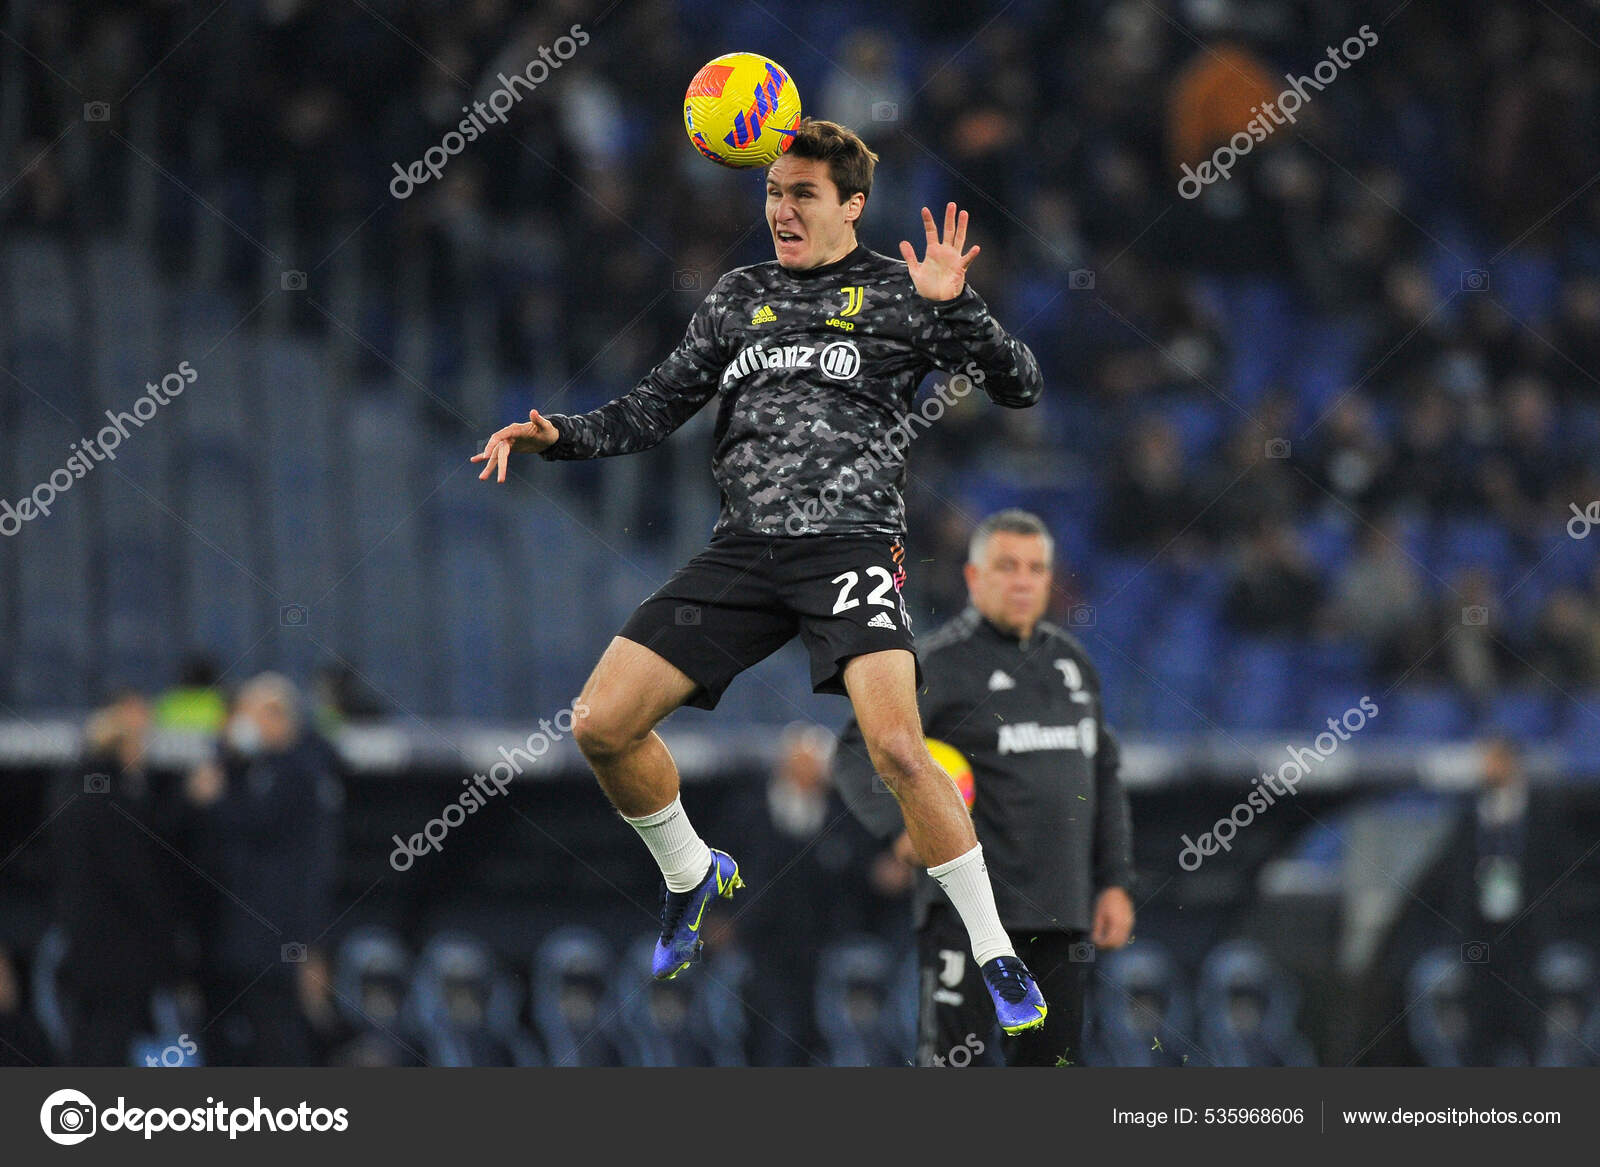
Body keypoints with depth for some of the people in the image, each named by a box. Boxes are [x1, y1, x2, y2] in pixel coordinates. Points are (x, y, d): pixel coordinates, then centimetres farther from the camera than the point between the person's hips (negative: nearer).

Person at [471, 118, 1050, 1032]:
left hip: (851, 545, -5)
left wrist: (954, 306, -17)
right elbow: (657, 407, 22)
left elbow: (1020, 388, -2)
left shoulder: (897, 293, 5)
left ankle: (997, 957, -12)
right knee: (602, 725, -4)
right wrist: (560, 437, 6)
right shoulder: (741, 297, 18)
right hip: (744, 549, 5)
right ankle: (694, 877, 24)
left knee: (895, 745, -25)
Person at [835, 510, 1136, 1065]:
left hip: (1061, 914, 6)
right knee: (951, 1058, -11)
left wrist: (1114, 883, 15)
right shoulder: (940, 663, -3)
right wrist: (902, 822, -24)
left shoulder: (1072, 661, 17)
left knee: (1053, 1056, 7)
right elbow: (858, 753, -7)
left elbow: (1104, 779, 22)